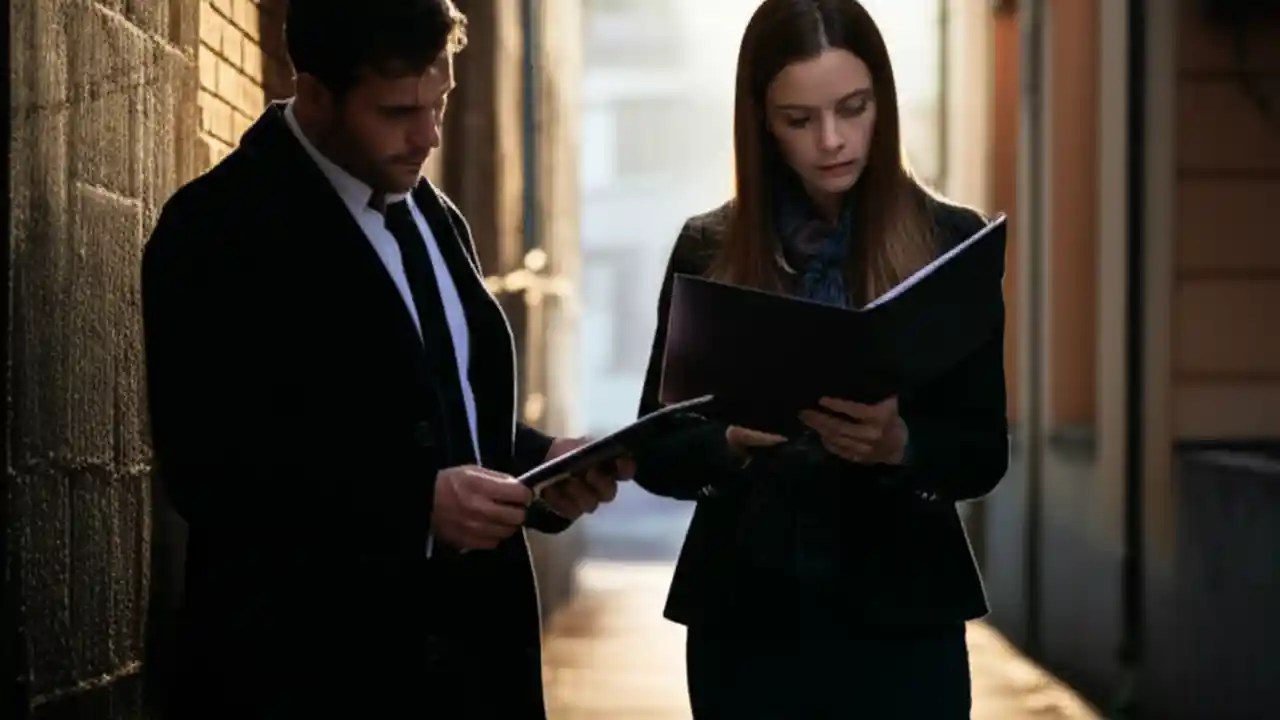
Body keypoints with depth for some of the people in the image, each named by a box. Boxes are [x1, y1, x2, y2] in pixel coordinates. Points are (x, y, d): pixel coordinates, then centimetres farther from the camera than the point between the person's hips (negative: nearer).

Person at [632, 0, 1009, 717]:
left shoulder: (949, 240, 1)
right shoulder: (710, 250, 3)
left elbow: (984, 453, 0)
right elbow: (657, 454, 5)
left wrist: (898, 444, -20)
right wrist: (731, 442, -17)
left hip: (900, 618, -1)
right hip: (748, 619, 1)